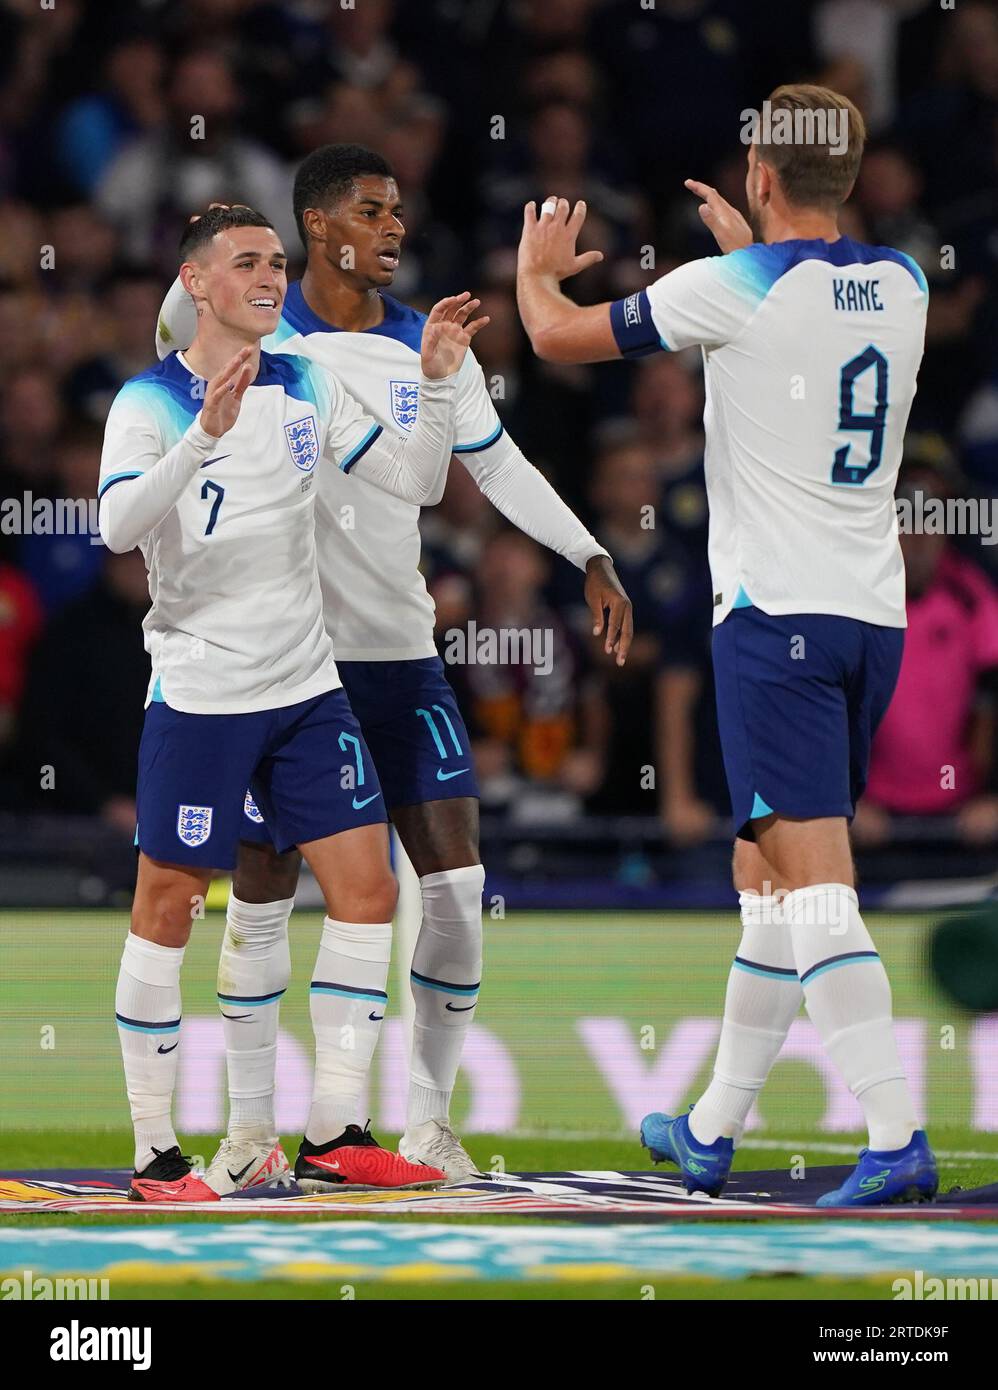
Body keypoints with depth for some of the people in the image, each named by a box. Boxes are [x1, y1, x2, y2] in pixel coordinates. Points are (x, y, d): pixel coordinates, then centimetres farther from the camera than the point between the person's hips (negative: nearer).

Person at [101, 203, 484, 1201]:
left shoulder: (307, 389, 9)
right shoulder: (151, 400, -7)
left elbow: (417, 482, 9)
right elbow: (119, 526, -24)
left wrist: (437, 380, -5)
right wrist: (209, 428, -35)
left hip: (305, 688, 6)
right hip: (197, 695, -5)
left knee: (366, 888, 1)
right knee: (167, 904, -3)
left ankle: (332, 1138, 8)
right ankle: (153, 1153, 5)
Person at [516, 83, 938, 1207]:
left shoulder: (732, 288, -10)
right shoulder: (901, 285, 9)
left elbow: (559, 336, 1)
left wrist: (536, 267, 22)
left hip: (776, 613, -7)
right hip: (876, 611, 7)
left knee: (814, 879, -11)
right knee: (766, 876, 16)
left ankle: (897, 1140, -21)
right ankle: (711, 1133, 24)